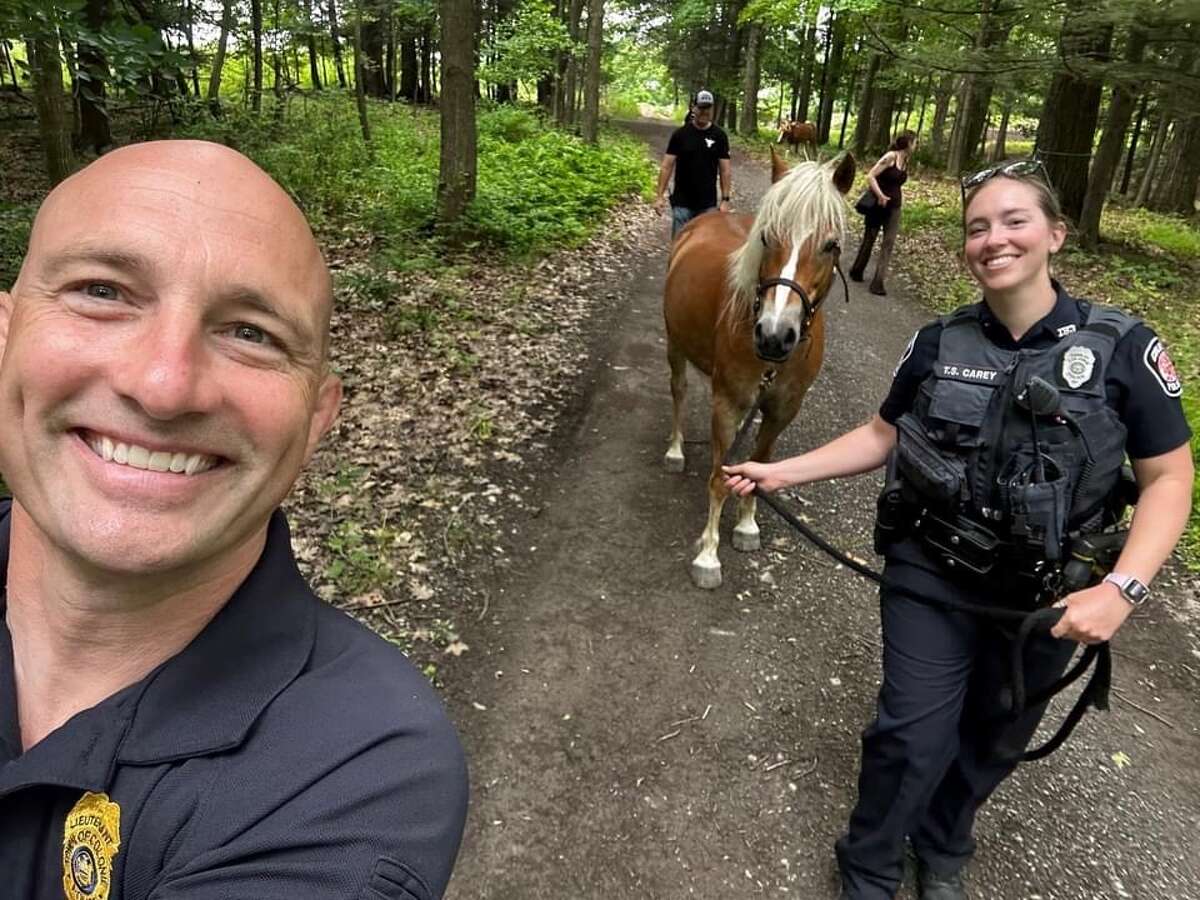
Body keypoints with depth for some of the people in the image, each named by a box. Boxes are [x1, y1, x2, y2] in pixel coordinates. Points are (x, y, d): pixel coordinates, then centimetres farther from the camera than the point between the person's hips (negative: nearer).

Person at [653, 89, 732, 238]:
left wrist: (725, 199, -4)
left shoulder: (719, 136, 2)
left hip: (708, 204, 1)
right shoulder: (680, 134, -1)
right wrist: (660, 196, -8)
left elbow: (725, 170, 2)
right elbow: (667, 167, -1)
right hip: (682, 203, -1)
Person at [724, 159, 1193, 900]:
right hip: (931, 577, 0)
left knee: (994, 741, 20)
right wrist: (780, 472, -5)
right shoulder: (938, 345, -6)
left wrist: (1123, 587, -22)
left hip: (1047, 598, 1)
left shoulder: (1123, 348, -13)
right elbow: (880, 436, 3)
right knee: (914, 737, 1)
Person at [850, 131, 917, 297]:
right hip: (878, 205, -6)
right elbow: (870, 176, -19)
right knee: (869, 239, 8)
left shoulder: (905, 161, 8)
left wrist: (901, 198, 9)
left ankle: (878, 282, -1)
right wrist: (880, 195, -27)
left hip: (894, 208, 6)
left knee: (889, 243, -2)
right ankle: (856, 272, 23)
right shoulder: (891, 156, -14)